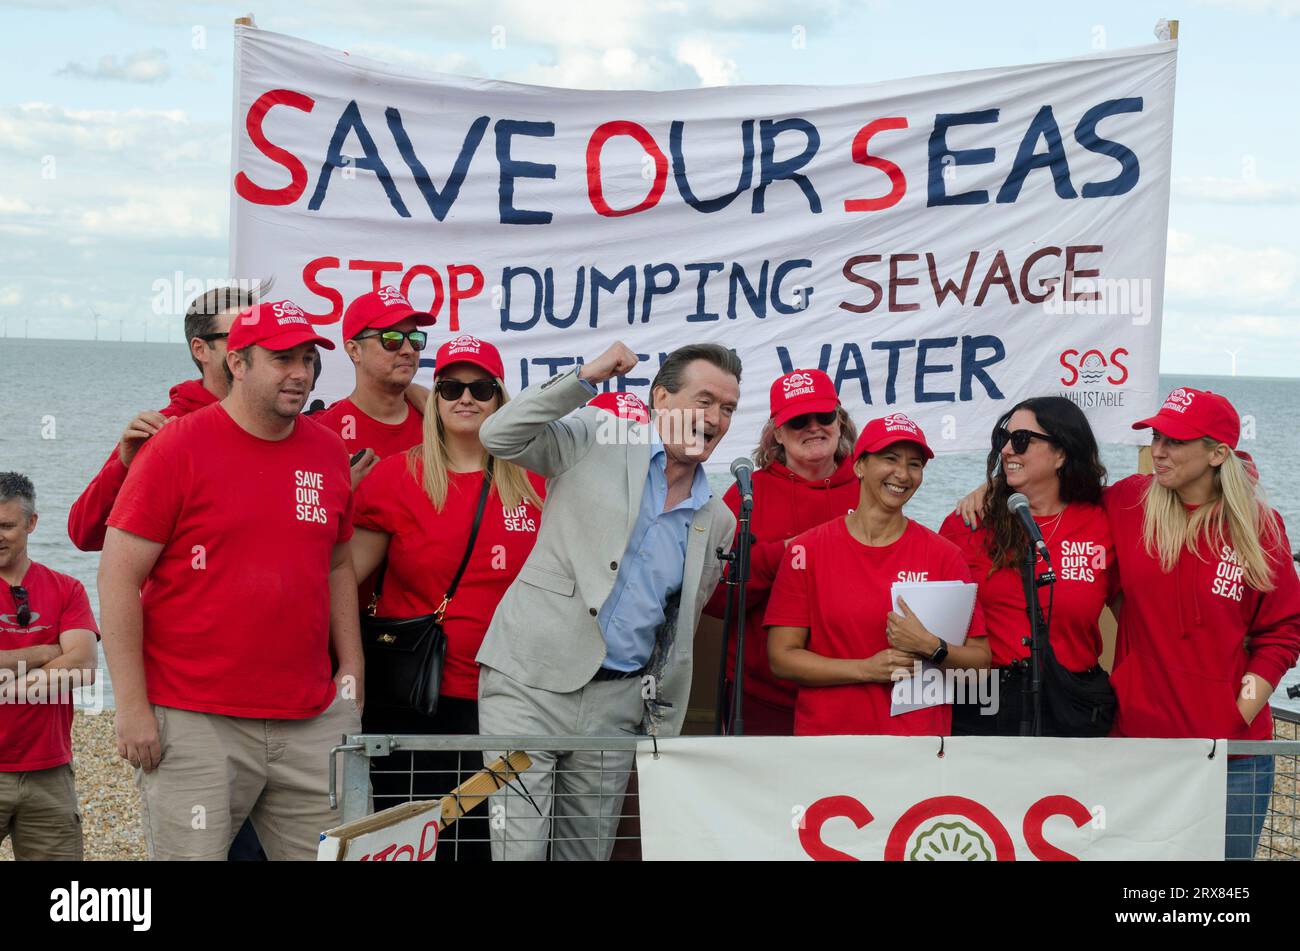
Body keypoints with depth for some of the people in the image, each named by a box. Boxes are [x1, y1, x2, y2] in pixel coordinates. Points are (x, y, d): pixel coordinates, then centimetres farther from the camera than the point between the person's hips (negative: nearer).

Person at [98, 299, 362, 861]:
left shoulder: (328, 452, 11)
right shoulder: (177, 448, -5)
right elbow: (119, 576, -7)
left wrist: (352, 668, 13)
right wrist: (132, 707, -11)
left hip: (312, 724, 5)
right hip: (194, 726, -5)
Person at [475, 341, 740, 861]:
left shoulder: (717, 521, 13)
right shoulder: (594, 438, 1)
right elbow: (499, 436, -11)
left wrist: (665, 733, 14)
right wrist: (586, 378, -15)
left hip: (616, 705, 4)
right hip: (530, 682, -4)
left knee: (589, 852, 8)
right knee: (517, 850, -9)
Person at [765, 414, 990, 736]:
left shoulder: (944, 555, 2)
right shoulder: (805, 551, 0)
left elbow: (980, 662, 3)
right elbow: (782, 657, -4)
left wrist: (930, 648, -16)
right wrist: (867, 669, -13)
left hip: (919, 733, 1)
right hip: (827, 731, -1)